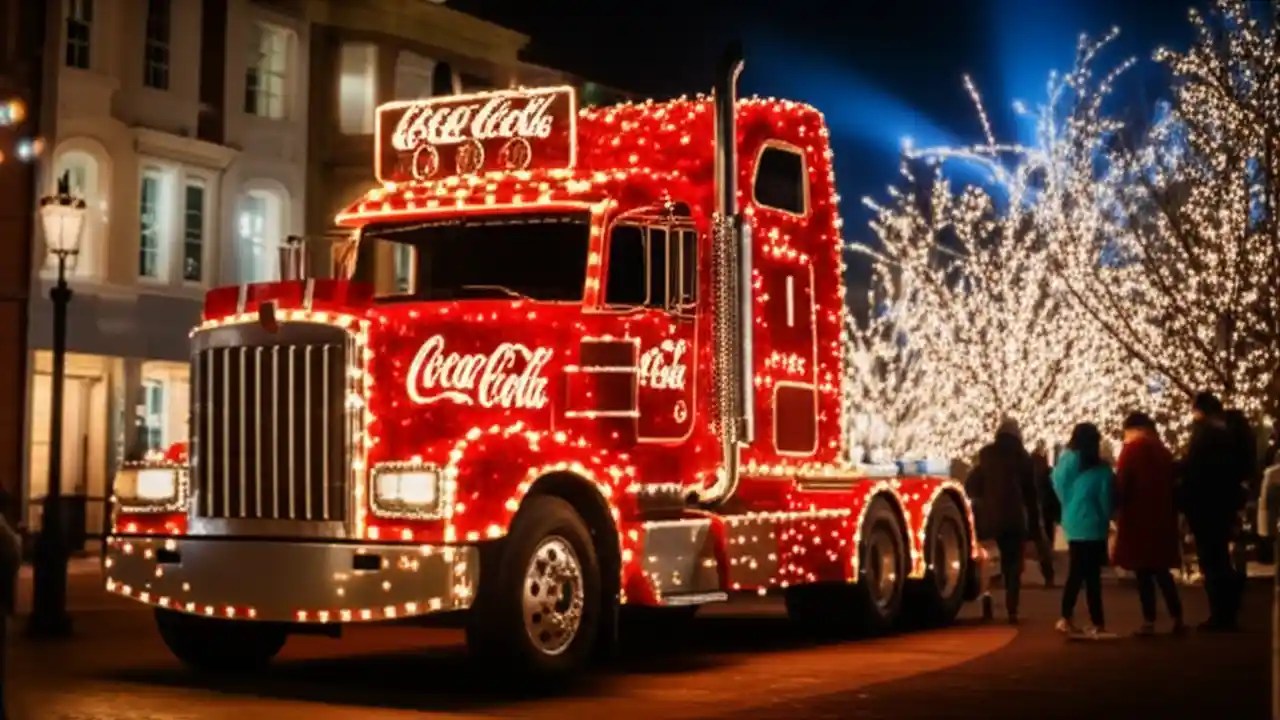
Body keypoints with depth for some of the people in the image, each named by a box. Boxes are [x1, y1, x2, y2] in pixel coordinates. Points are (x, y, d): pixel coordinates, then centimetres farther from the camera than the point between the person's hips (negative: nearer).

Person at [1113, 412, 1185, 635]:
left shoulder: (1132, 449, -6)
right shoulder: (1163, 451, 12)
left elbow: (1122, 483, -12)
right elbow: (1172, 485, 13)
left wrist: (1118, 511, -4)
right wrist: (1171, 515, 17)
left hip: (1137, 518, -6)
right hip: (1162, 518, 6)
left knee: (1143, 572, -2)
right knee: (1161, 570, 14)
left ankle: (1149, 621, -4)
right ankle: (1177, 619, 9)